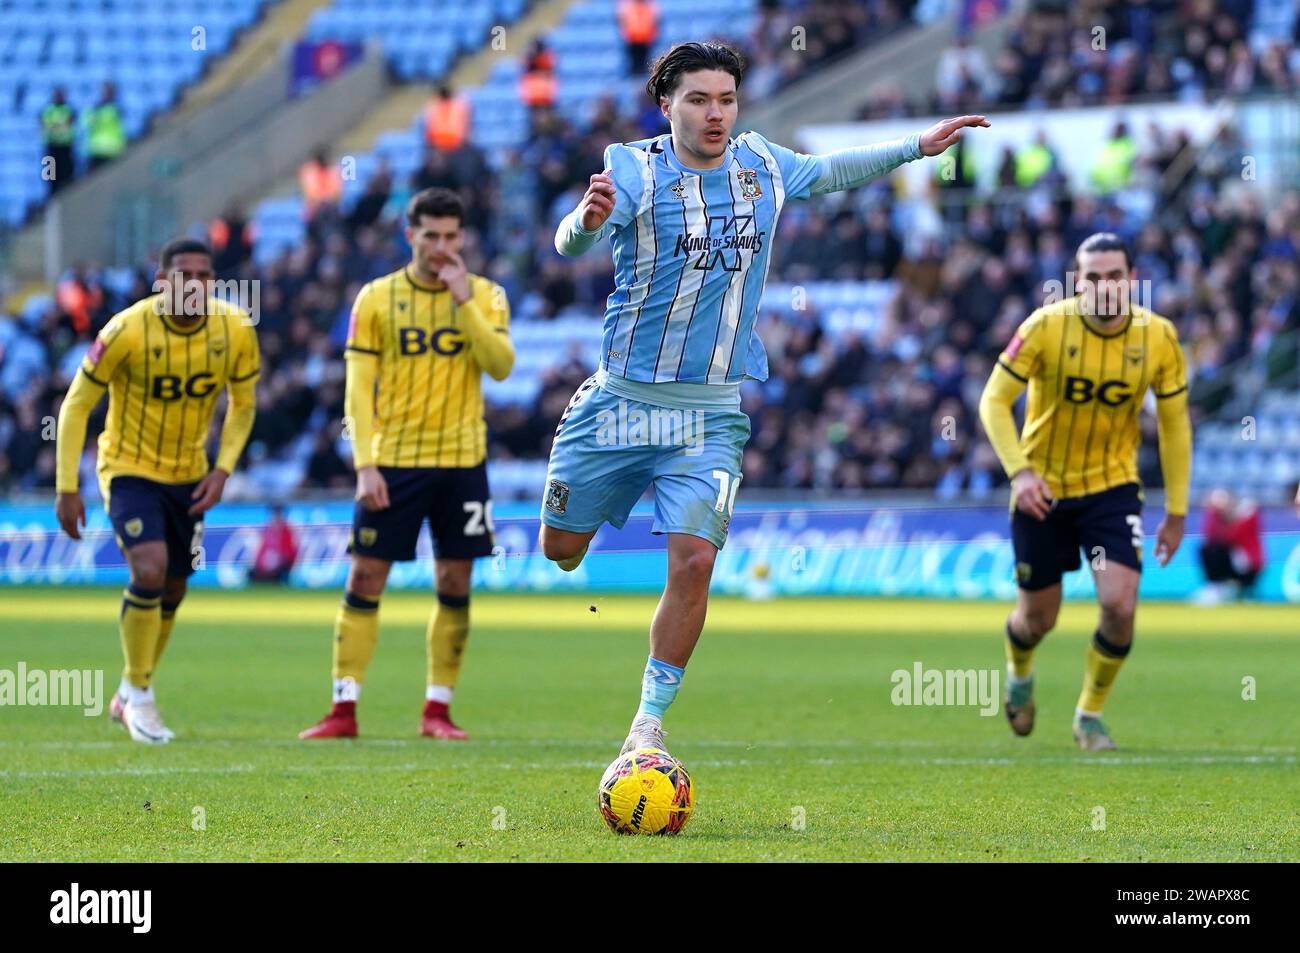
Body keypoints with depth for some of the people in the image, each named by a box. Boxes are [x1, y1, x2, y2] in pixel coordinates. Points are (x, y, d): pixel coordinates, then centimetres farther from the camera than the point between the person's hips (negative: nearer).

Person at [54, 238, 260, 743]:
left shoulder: (235, 331, -12)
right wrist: (66, 488, -17)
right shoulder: (127, 331, -23)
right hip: (129, 469, -5)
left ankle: (129, 699, 34)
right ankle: (138, 694, -6)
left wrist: (222, 469, -9)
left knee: (172, 592, 12)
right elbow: (76, 405, -14)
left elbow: (242, 405, 5)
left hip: (188, 475, 5)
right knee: (150, 570, -24)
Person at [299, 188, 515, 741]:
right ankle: (344, 710, -1)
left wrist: (463, 300, -16)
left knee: (454, 586, 2)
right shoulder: (378, 299, 1)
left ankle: (438, 710, 10)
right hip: (394, 462, -1)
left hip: (461, 462, 1)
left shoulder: (485, 296, 4)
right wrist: (365, 465, -9)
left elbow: (501, 366, -11)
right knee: (364, 580, -4)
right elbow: (358, 388, -1)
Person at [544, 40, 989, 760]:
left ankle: (650, 720, -2)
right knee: (559, 548, 7)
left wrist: (919, 146, 23)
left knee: (694, 560, -15)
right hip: (621, 398, -2)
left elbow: (828, 170, 25)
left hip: (711, 413, 2)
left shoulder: (759, 163, 3)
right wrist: (587, 221, -53)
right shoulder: (633, 168, -12)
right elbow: (571, 243, -30)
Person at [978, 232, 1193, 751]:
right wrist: (1019, 471, -26)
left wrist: (1176, 512, 2)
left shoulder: (1158, 337, -11)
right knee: (1038, 619, 8)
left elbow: (1174, 425, 1)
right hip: (1043, 489, -1)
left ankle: (1090, 714, 8)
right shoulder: (1045, 327, -19)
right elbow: (994, 400, -12)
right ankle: (1019, 675, 46)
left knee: (1120, 605, -17)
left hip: (1112, 485, 1)